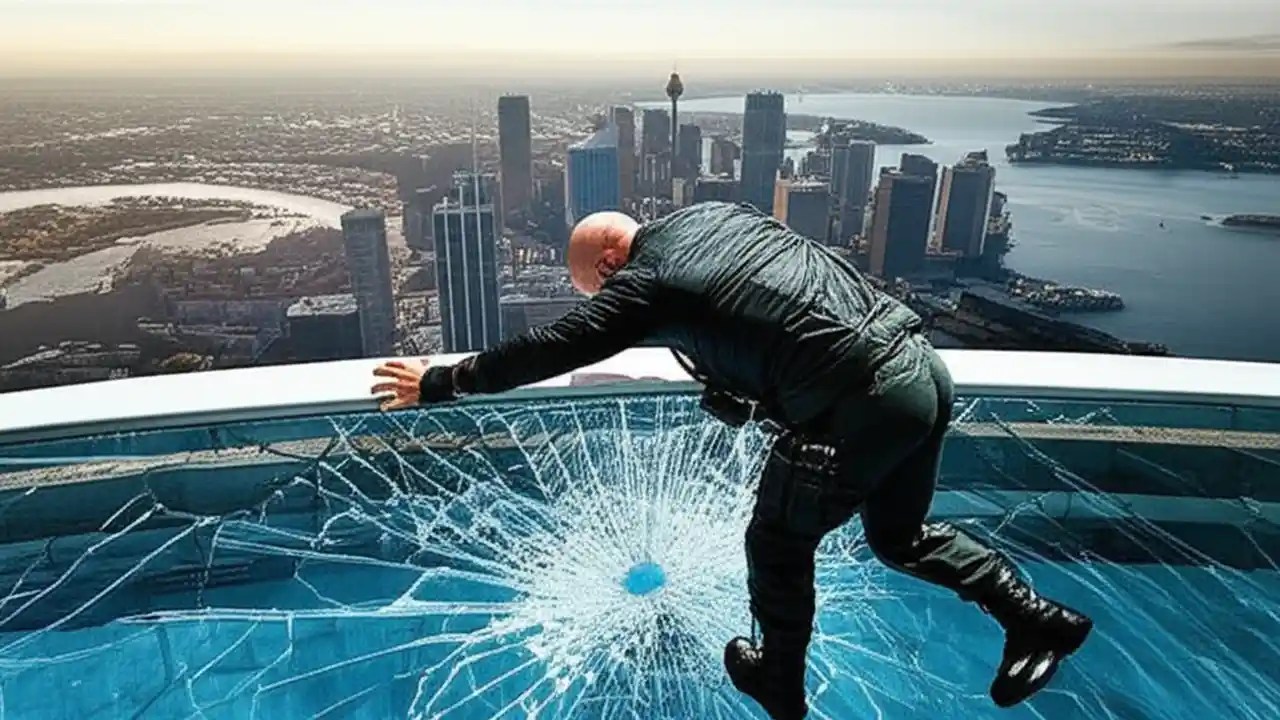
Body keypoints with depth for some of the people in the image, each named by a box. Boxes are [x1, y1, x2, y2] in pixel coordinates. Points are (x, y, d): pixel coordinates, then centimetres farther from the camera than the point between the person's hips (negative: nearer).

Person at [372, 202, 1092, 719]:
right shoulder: (714, 211, 15)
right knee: (901, 533, 28)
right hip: (923, 360, 9)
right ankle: (1038, 618, 34)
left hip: (856, 406, -9)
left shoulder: (646, 283, -7)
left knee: (779, 546, 15)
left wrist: (440, 381, 7)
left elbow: (547, 350, -5)